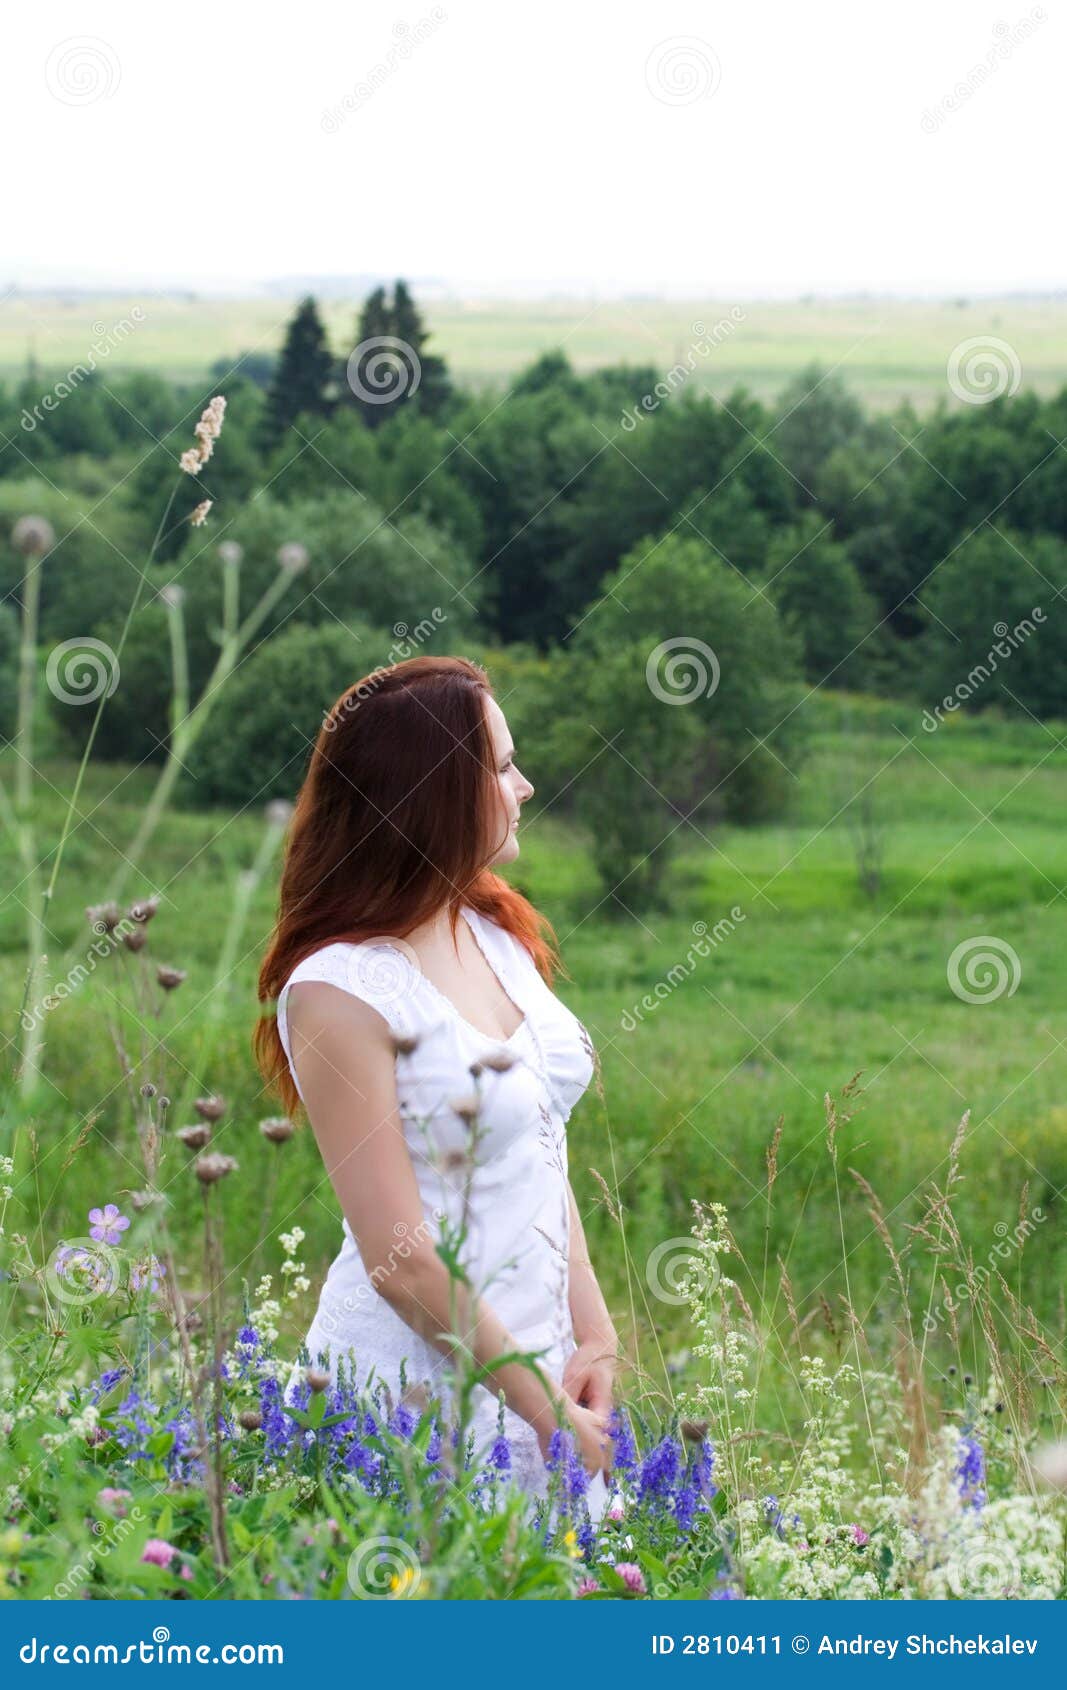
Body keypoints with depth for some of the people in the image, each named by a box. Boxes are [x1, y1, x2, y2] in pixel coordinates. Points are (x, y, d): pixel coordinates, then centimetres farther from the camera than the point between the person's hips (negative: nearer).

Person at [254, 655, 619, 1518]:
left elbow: (544, 1157, 10)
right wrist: (544, 1409, -14)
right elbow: (401, 1258, -18)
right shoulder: (342, 989, -17)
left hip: (538, 1355, 7)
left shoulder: (497, 931, 6)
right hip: (419, 1377, -7)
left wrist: (596, 1340, 1)